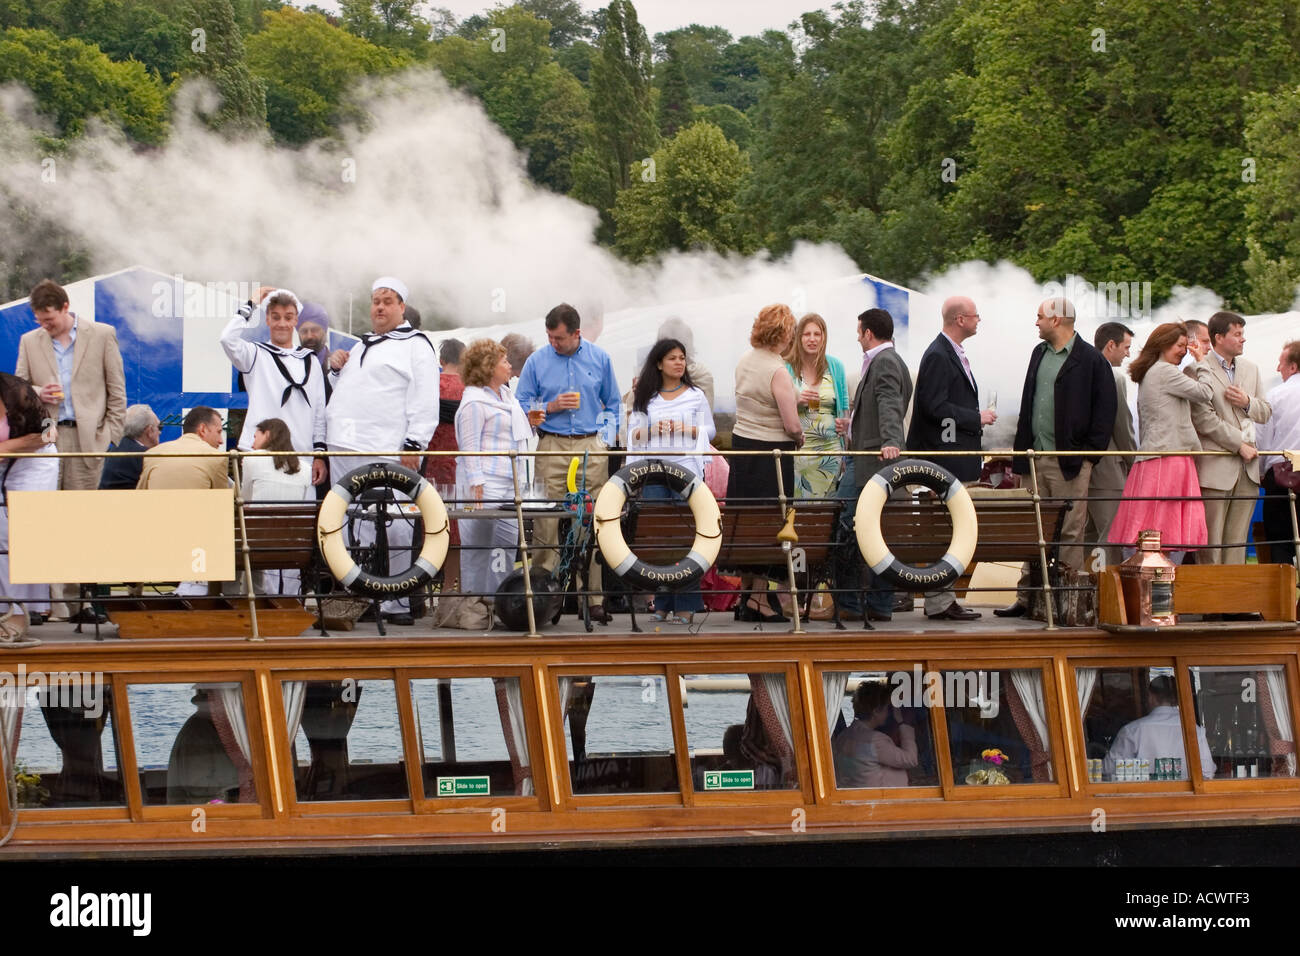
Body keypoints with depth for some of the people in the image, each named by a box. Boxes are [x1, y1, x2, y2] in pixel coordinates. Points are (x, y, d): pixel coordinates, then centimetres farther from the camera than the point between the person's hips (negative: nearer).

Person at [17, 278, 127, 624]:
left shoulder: (102, 335, 5)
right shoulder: (30, 342, 12)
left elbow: (116, 391, 6)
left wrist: (110, 435, 0)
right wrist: (38, 394, -6)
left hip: (86, 437, -2)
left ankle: (76, 601, 4)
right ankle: (50, 602, -5)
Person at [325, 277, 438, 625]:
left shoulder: (416, 345, 2)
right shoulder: (362, 346, 26)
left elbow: (424, 403, -6)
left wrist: (414, 446, -15)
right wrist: (336, 369, 18)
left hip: (386, 453, -8)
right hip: (345, 451, 8)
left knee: (391, 527, -12)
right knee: (350, 528, 7)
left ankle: (397, 602, -11)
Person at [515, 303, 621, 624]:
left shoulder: (599, 359, 8)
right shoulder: (537, 361, 6)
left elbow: (612, 405, 16)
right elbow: (521, 405, 10)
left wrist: (606, 437, 2)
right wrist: (551, 407, -6)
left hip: (591, 447, 0)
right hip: (552, 447, 0)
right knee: (546, 523, -6)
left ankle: (596, 598, 0)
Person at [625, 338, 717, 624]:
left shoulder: (696, 396, 8)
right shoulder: (645, 398, 13)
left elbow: (710, 430, 8)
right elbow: (634, 434, 12)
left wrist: (685, 429, -7)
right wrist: (653, 429, -7)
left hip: (686, 469, -2)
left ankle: (686, 605, -4)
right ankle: (663, 603, 7)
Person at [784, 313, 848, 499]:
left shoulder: (835, 366, 8)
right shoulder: (787, 367, 1)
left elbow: (843, 407, 17)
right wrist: (797, 401, -14)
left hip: (829, 447, 2)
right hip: (797, 447, -2)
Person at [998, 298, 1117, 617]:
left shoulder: (1091, 360, -7)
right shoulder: (1040, 354, 15)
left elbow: (1106, 410, -7)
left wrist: (1089, 452, -10)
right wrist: (1021, 451, 13)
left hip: (1070, 462, -7)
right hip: (1037, 458, 7)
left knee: (1069, 531, -2)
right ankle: (1028, 597, 11)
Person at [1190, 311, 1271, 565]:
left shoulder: (1250, 369, 16)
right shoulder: (1200, 371, -7)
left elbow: (1265, 413, 20)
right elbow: (1203, 419, -13)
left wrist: (1248, 403, -3)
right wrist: (1239, 444, -12)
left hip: (1247, 468, 6)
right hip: (1215, 467, -6)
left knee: (1237, 537, 7)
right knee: (1211, 538, -4)